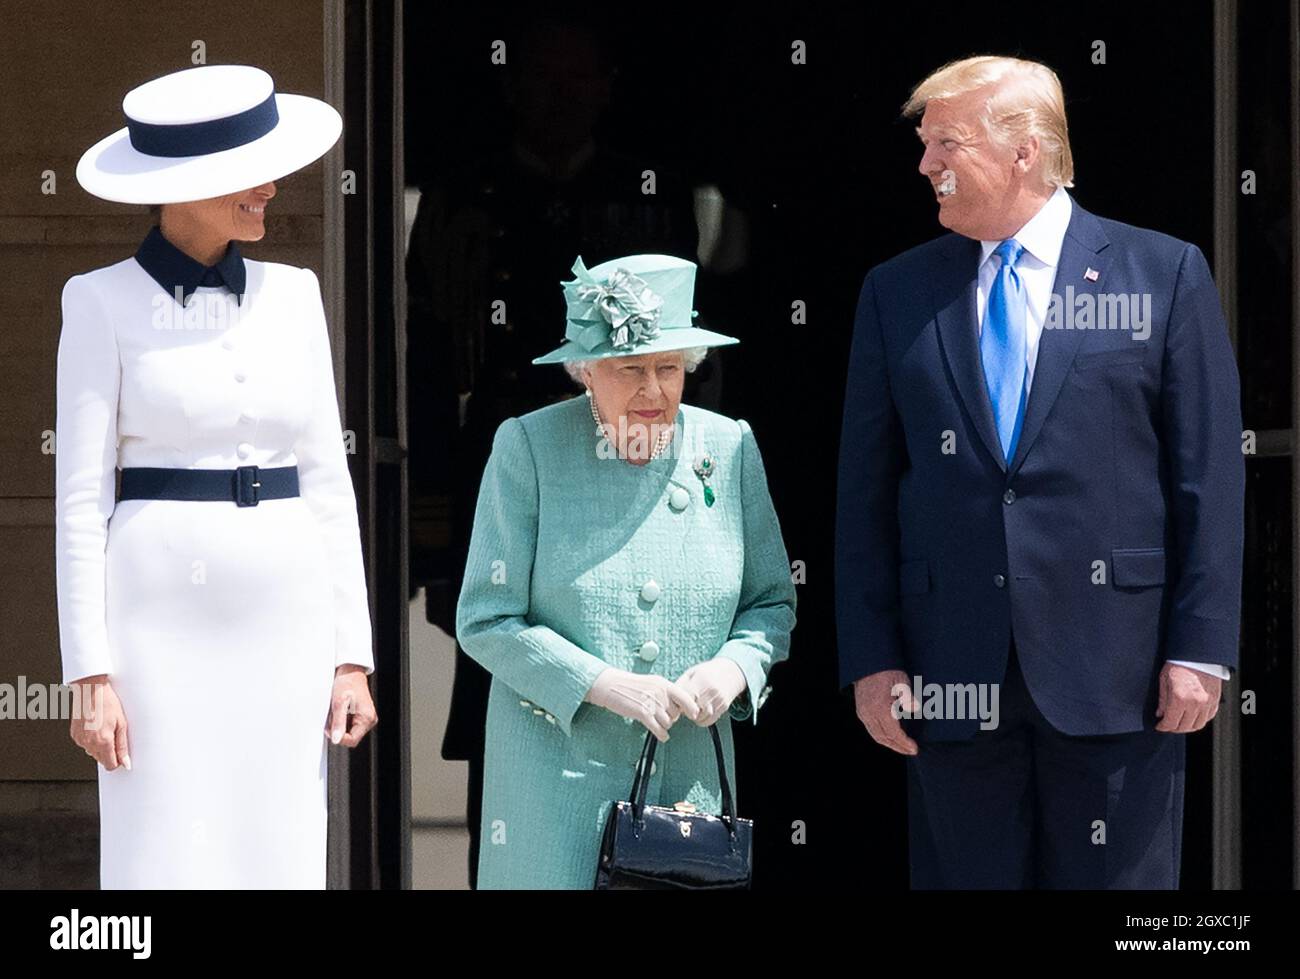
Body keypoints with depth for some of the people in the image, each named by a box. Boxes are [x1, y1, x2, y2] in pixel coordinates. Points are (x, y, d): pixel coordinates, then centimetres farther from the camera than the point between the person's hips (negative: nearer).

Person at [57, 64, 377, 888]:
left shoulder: (291, 295, 10)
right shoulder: (105, 303, -2)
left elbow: (328, 481, 11)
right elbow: (81, 496, -5)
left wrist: (352, 655, 5)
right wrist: (91, 673, -12)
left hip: (282, 624, 4)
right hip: (162, 619, -4)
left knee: (279, 870, 4)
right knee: (164, 874, -4)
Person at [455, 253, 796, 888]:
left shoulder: (729, 448, 4)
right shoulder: (528, 448, -4)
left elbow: (771, 603, 13)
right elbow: (485, 622, -5)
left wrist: (735, 667, -9)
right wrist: (602, 685, -16)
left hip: (691, 777, 3)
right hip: (557, 774, -3)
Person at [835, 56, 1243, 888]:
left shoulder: (1163, 274, 3)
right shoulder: (897, 293, 10)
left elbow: (1210, 477, 0)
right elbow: (867, 493, 9)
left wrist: (1200, 648, -6)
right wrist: (871, 659, 1)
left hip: (1112, 666, -2)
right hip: (957, 677, 2)